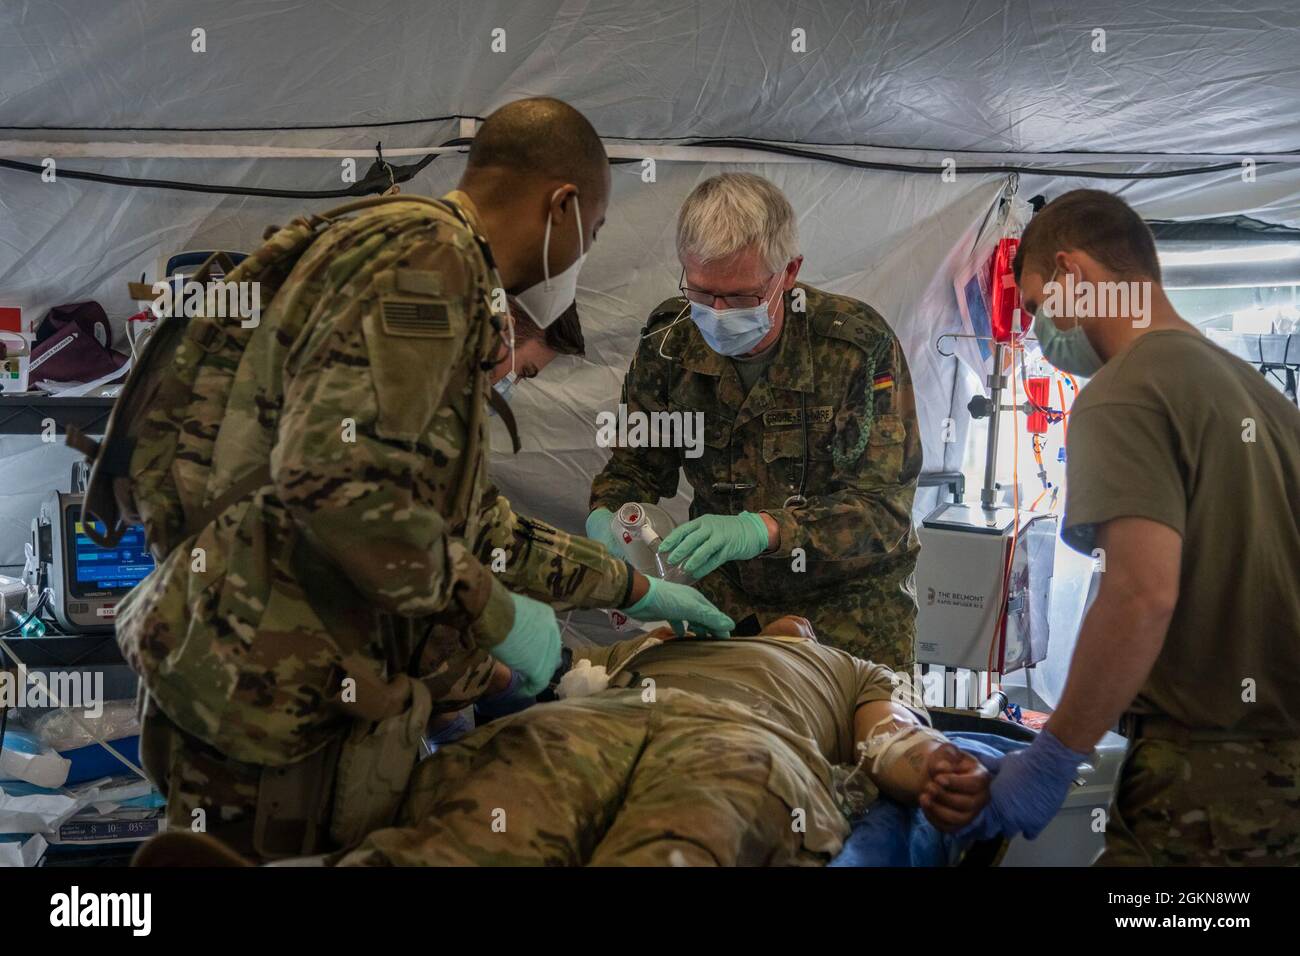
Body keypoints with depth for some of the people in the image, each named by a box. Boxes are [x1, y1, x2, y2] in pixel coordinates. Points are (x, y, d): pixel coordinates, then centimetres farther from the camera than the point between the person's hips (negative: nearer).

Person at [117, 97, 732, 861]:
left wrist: (630, 587, 29)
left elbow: (472, 517, 26)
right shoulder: (426, 255, -14)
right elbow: (334, 475, -28)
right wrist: (495, 616, -16)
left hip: (314, 697, 10)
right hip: (274, 703, -10)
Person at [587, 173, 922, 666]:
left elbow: (885, 508, -22)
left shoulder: (859, 344, -18)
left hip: (847, 595, -2)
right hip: (727, 595, 3)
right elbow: (634, 467, 6)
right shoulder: (669, 340, -6)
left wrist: (761, 529, -38)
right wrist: (605, 517, -18)